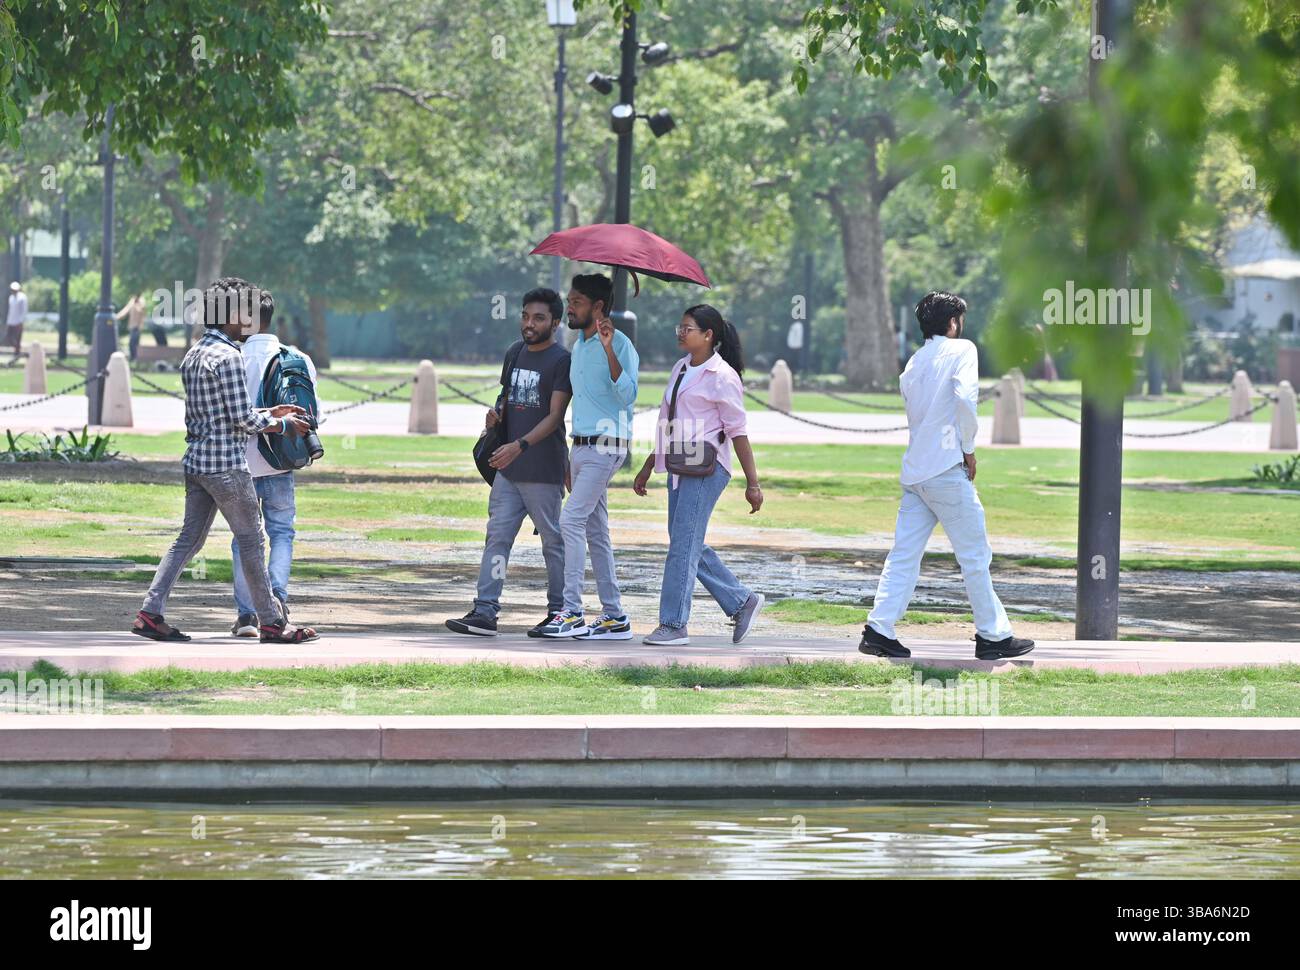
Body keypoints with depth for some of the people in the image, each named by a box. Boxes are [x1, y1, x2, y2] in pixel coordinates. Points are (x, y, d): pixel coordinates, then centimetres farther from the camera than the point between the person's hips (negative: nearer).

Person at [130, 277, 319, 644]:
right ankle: (271, 622, 8)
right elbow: (242, 420, -16)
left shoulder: (193, 356, 14)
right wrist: (283, 425, -1)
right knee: (250, 540, 1)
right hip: (226, 465, -9)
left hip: (196, 461, 9)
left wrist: (270, 413, 20)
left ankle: (150, 612, 3)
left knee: (189, 539, 10)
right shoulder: (228, 357, -15)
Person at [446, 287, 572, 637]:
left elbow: (555, 417, -14)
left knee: (553, 541, 3)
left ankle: (559, 611, 12)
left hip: (543, 470, -7)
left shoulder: (561, 361, -8)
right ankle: (485, 611, -2)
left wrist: (520, 445, -25)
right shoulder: (515, 353, 14)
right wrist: (497, 415, 3)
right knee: (497, 537, 0)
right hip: (508, 467, 7)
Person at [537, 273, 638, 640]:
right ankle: (614, 617, 12)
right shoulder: (578, 346, 17)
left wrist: (609, 350, -33)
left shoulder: (619, 344, -11)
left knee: (572, 520, -17)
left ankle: (572, 612, -18)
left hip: (605, 446, -9)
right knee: (595, 531, 9)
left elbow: (628, 394, -24)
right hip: (581, 445, 9)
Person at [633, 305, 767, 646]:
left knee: (683, 545, -9)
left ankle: (674, 625, -5)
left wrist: (752, 483, -9)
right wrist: (648, 467, 23)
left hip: (705, 469, -9)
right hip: (679, 467, 9)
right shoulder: (680, 369, 15)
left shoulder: (722, 377, -8)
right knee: (688, 546, 9)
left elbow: (738, 432, -9)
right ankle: (742, 601, 21)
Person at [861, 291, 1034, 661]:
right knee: (975, 555, 2)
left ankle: (879, 630, -2)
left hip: (914, 472, 7)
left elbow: (915, 414, 15)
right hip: (946, 470, -7)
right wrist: (968, 448, -8)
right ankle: (992, 635, 7)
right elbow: (965, 397, -17)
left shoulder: (913, 363, 17)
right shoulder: (961, 350, -3)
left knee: (904, 555, 6)